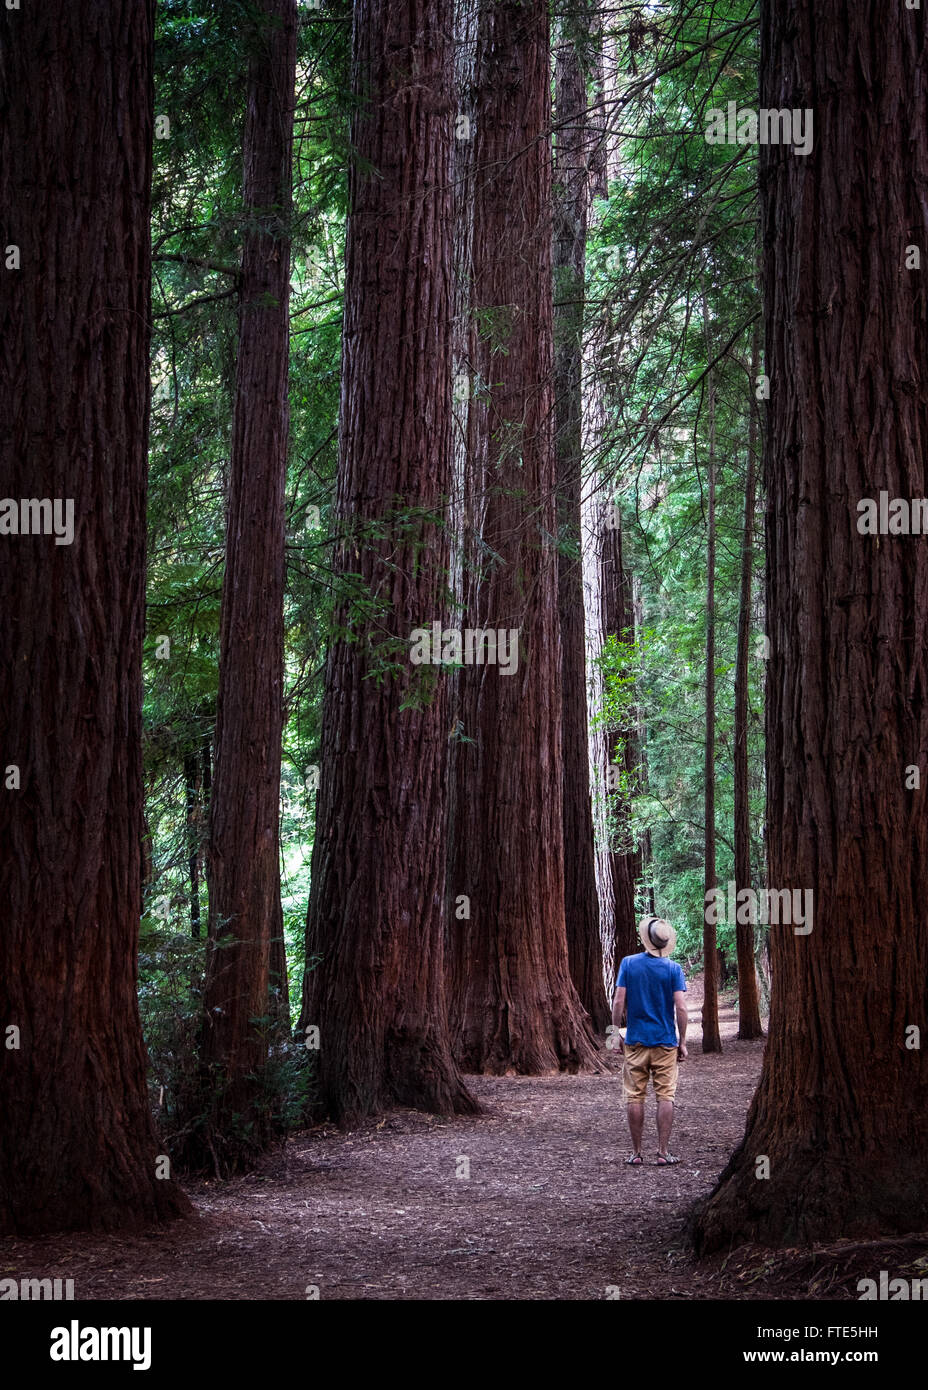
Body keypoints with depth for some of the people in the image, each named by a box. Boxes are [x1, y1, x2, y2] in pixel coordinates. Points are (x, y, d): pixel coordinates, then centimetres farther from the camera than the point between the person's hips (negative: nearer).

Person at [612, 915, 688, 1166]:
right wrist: (683, 1042, 1)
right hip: (665, 1042, -1)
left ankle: (636, 1153, 11)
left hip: (635, 1041, 1)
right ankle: (663, 1153, 4)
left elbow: (619, 1002, -4)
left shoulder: (628, 963, -3)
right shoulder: (673, 969, -5)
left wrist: (617, 1033, 6)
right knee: (665, 1096, 5)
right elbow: (681, 1008, -8)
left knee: (635, 1097, 7)